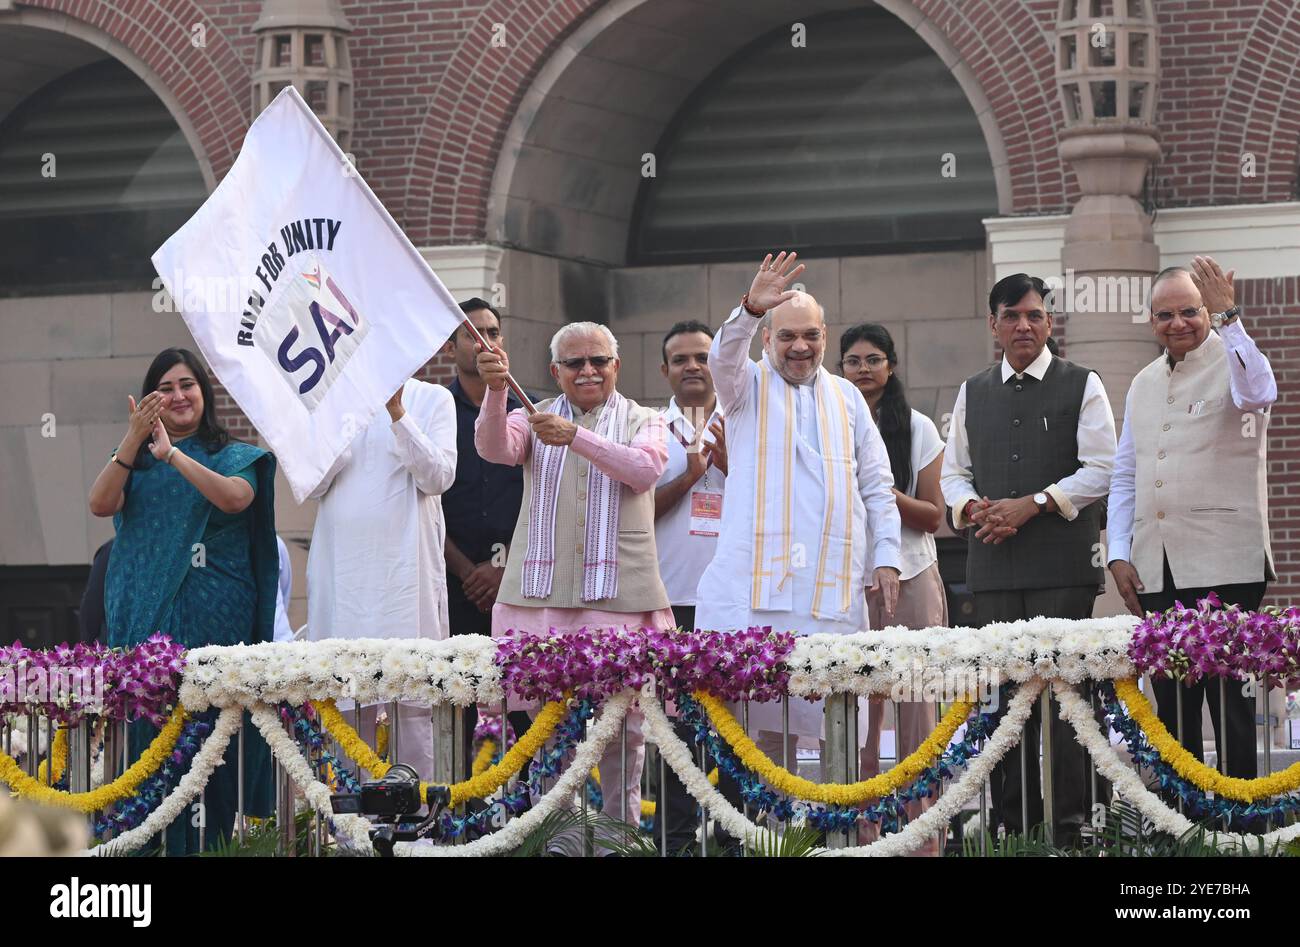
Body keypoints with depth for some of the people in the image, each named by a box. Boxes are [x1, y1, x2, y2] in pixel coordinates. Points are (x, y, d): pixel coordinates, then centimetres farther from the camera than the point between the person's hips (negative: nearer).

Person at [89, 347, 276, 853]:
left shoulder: (231, 456, 9)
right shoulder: (135, 460, 16)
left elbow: (235, 497, -14)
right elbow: (101, 503, -3)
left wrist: (171, 454, -22)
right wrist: (133, 440, -14)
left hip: (213, 616, -2)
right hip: (145, 613, 2)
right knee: (151, 726, -3)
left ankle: (215, 842, -4)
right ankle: (158, 844, -1)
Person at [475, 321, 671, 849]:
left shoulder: (643, 422, 12)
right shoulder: (535, 418, 14)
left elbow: (645, 469, -10)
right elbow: (494, 448, -7)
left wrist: (577, 436, -22)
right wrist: (495, 390, -26)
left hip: (619, 591, -1)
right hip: (542, 588, 1)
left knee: (623, 722, -2)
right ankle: (558, 838, 7)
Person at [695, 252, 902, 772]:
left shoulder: (845, 396, 19)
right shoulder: (748, 385, 11)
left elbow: (878, 486, 19)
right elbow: (723, 357, -13)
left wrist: (886, 556, 8)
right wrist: (750, 309, -33)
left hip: (834, 584, 3)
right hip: (755, 580, -3)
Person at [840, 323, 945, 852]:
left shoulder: (918, 429, 6)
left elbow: (932, 516, 4)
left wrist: (888, 495, -13)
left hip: (910, 578, -1)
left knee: (915, 709, -5)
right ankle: (861, 835, 2)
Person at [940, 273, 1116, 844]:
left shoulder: (1081, 386, 4)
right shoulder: (973, 393, 16)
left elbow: (1101, 469, -3)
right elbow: (953, 472, 19)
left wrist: (1033, 505, -12)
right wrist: (971, 507, -4)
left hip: (1063, 565, -4)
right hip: (993, 565, 4)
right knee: (1004, 690, 3)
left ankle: (1069, 822, -4)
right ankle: (1011, 822, 8)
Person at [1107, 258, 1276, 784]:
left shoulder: (1231, 363, 0)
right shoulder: (1144, 385, 19)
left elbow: (1258, 393, -26)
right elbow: (1125, 477, 22)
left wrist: (1227, 315, -31)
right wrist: (1119, 554, 11)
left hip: (1224, 567, -6)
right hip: (1155, 571, 6)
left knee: (1230, 701, -7)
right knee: (1171, 706, 7)